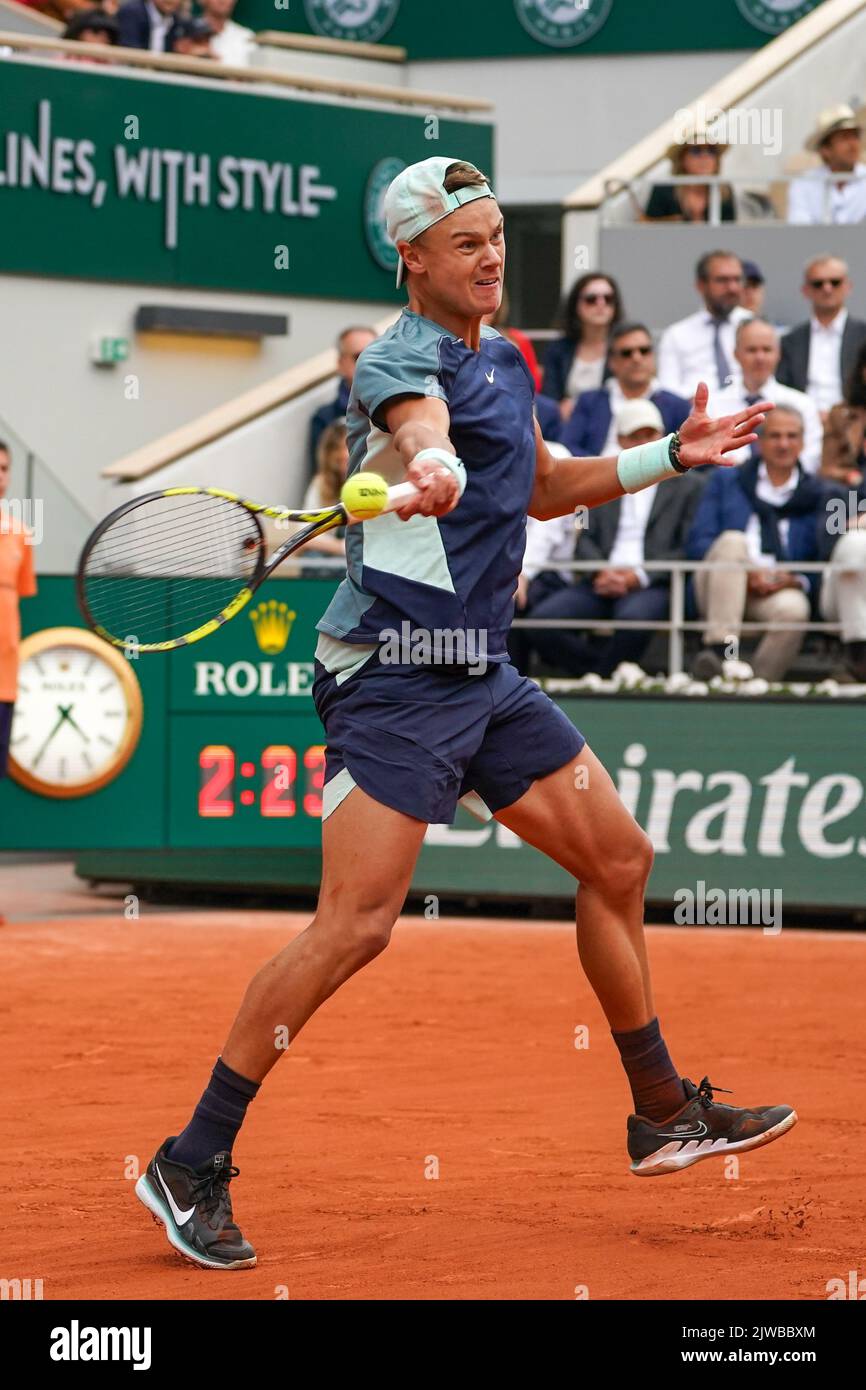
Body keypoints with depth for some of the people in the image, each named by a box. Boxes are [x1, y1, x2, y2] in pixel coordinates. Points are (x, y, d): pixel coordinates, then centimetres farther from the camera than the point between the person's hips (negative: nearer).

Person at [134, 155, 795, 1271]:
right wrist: (428, 470, -57)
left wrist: (666, 458, 30)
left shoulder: (504, 361, 16)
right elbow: (420, 435, -36)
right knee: (356, 924, -16)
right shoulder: (401, 358, -12)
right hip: (395, 672, -9)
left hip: (485, 677, 9)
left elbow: (539, 487, 33)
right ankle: (191, 1165, -11)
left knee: (619, 858, 12)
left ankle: (663, 1114, 28)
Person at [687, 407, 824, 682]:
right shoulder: (725, 481, 19)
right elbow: (698, 543, 6)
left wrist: (796, 580, -12)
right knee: (733, 540, -32)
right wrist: (746, 572, -10)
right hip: (718, 591, 1)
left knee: (793, 608, -36)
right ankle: (719, 647, -43)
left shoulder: (816, 494, 18)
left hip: (779, 592, -1)